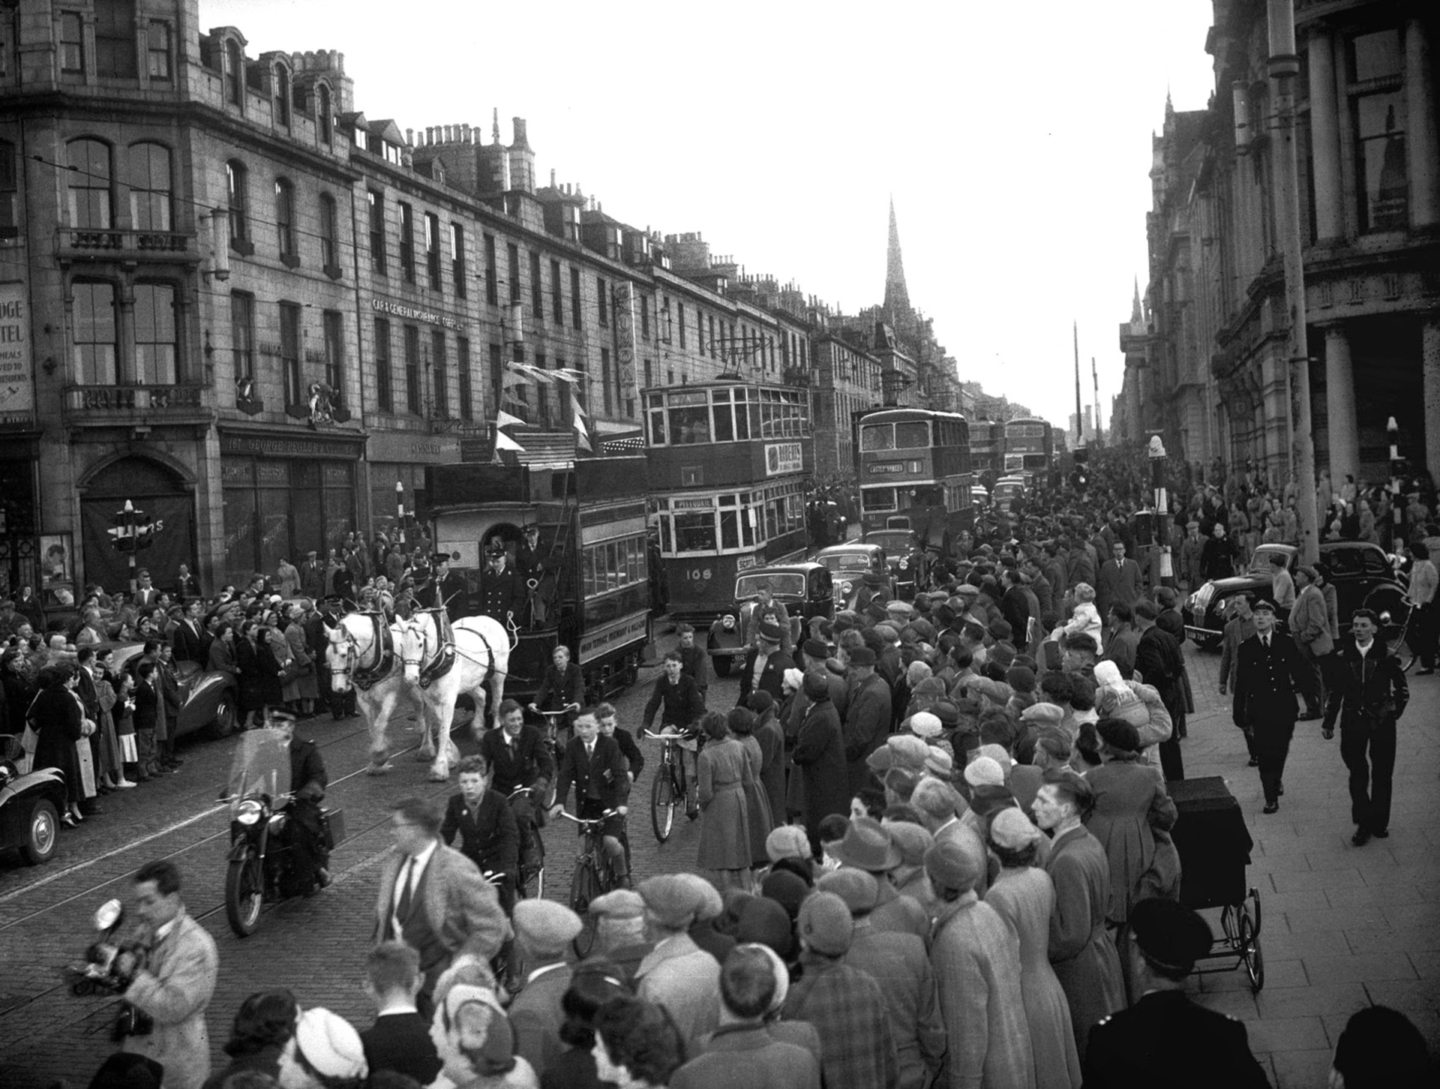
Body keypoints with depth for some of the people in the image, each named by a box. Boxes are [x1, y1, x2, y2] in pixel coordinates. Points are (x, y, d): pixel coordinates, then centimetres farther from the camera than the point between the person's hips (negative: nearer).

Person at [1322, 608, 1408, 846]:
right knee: (1357, 775, 3)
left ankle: (1379, 823, 18)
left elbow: (1402, 688, 7)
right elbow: (1335, 692, 6)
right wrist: (1328, 722, 7)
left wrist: (1395, 712, 1)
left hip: (1381, 722, -1)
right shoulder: (1344, 658, 1)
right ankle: (1363, 824, 10)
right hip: (1353, 723, 1)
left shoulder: (1386, 657, -4)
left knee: (1382, 774, 7)